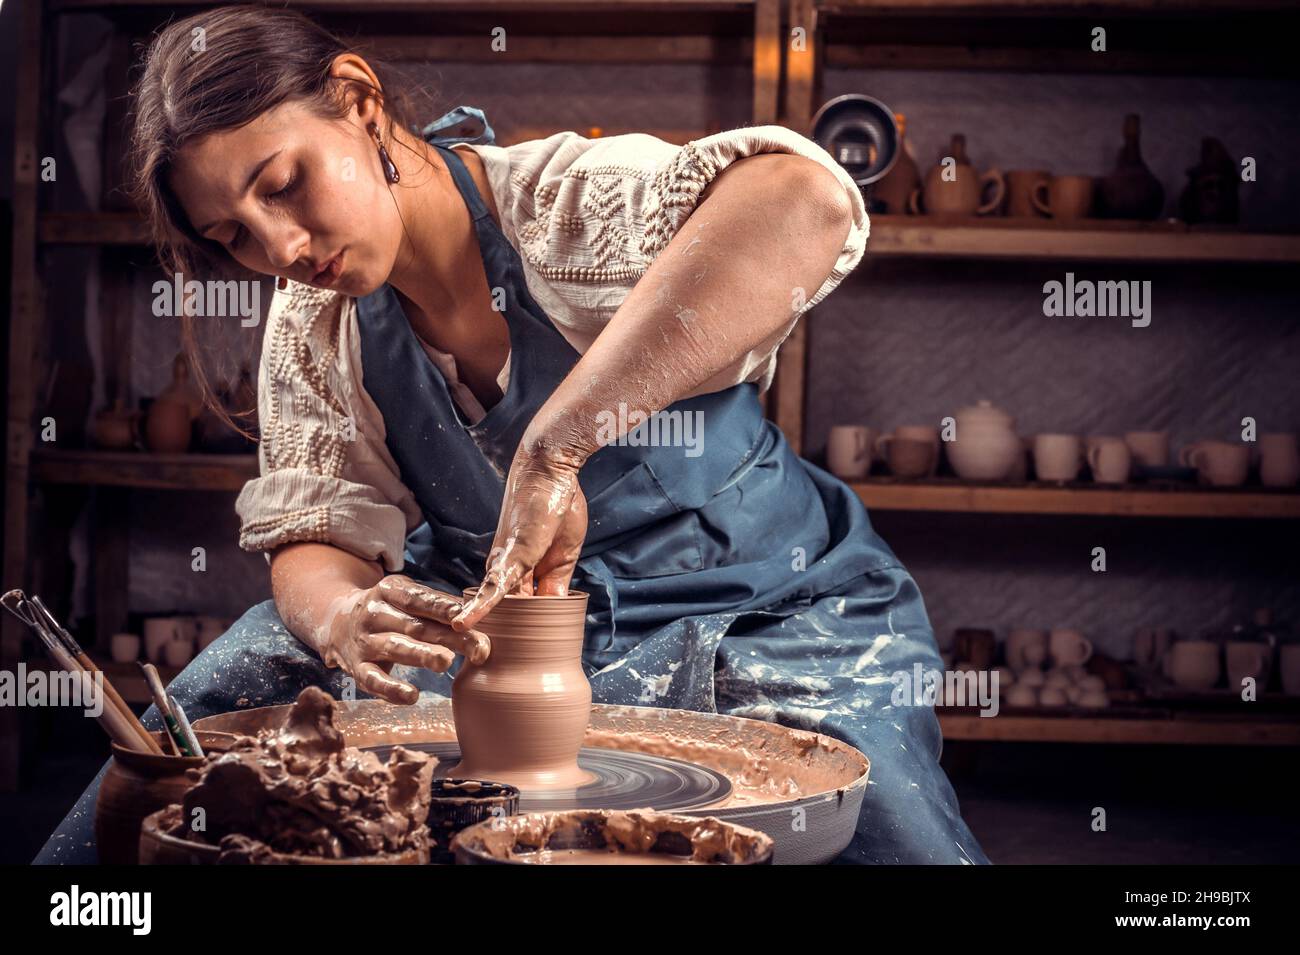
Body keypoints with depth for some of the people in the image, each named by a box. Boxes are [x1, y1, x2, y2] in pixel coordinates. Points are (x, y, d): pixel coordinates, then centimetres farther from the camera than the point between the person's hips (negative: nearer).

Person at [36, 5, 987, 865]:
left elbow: (803, 203, -41)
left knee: (895, 832, -29)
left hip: (762, 614, -4)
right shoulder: (310, 333, 0)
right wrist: (342, 618, -29)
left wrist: (551, 448, -46)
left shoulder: (578, 200, -21)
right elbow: (317, 536, -3)